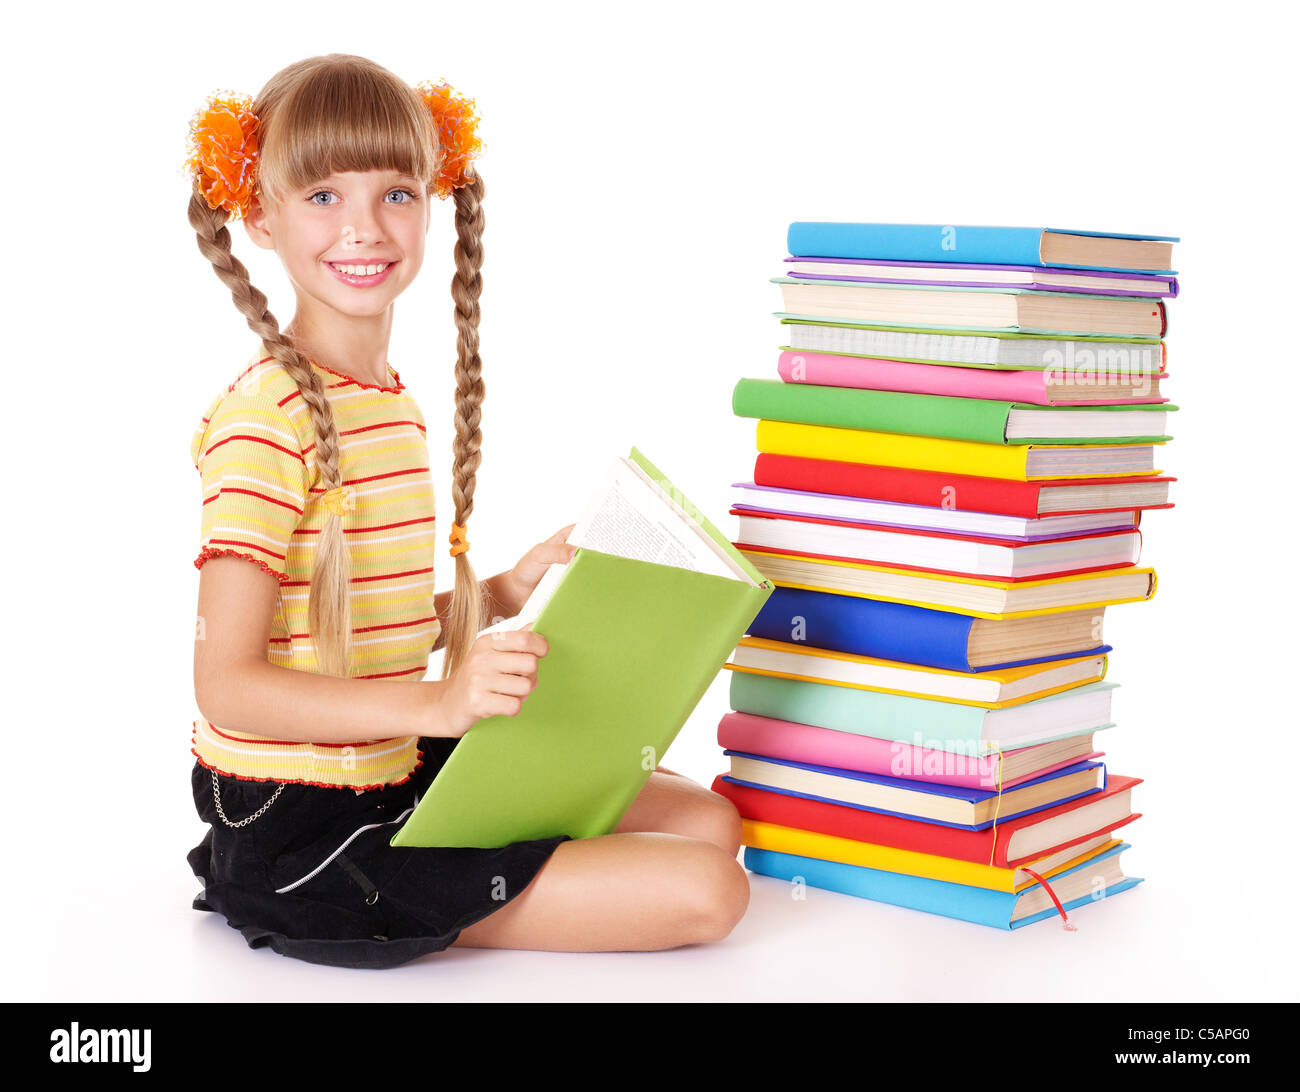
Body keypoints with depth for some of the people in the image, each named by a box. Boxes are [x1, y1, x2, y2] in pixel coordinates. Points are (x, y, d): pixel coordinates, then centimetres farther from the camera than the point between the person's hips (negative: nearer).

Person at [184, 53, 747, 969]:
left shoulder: (392, 403, 11)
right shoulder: (265, 419, -19)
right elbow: (228, 685, -25)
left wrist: (504, 596, 4)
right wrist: (435, 701, -36)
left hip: (398, 773, 9)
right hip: (304, 836, -9)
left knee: (714, 820, 14)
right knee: (707, 893, -12)